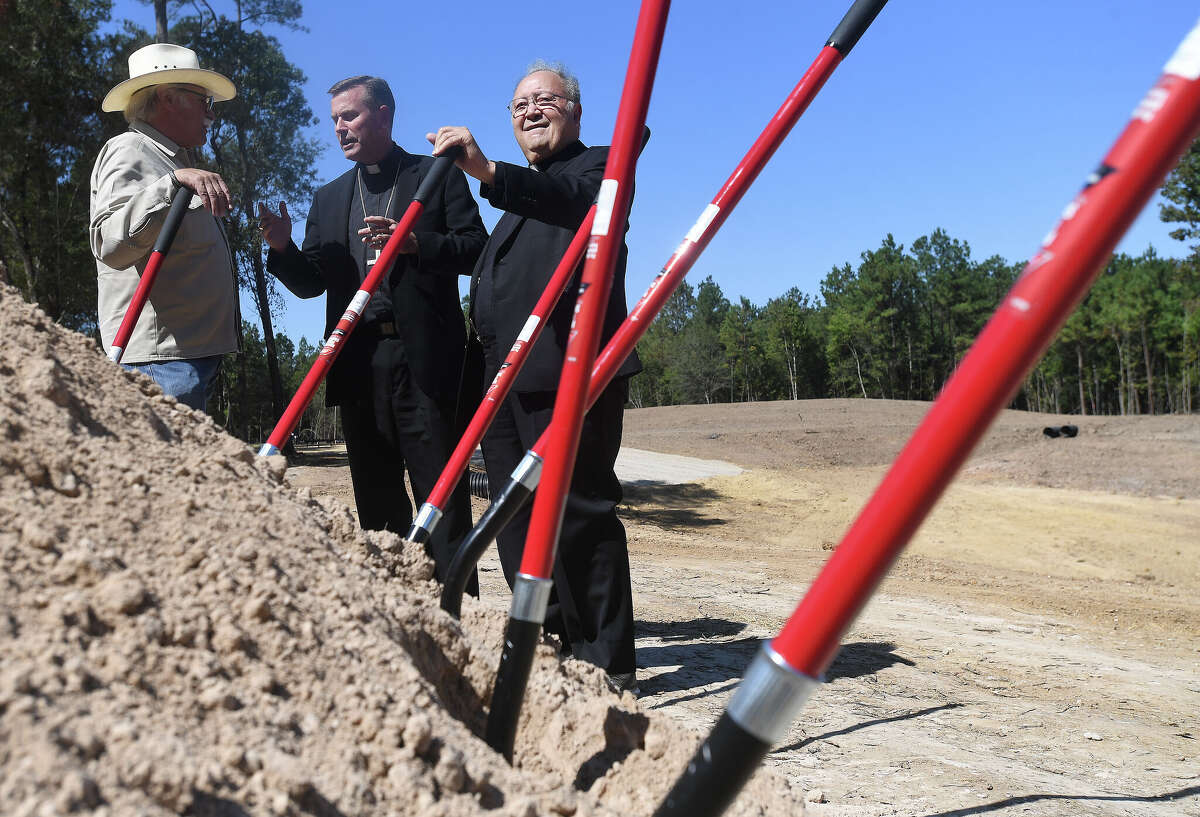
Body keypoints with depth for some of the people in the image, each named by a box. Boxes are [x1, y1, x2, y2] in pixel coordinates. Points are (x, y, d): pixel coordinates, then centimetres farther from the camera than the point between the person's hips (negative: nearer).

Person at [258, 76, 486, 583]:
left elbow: (477, 248, -1)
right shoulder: (328, 199, 21)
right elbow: (311, 283, 16)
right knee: (375, 499, 9)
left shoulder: (439, 175, 8)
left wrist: (413, 242, -15)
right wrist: (283, 248, -4)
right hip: (357, 362, 5)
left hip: (424, 357, -5)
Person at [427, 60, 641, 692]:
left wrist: (489, 172, -34)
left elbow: (578, 202, -20)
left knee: (579, 511, -11)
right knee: (516, 516, 8)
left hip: (568, 370, -9)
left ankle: (606, 664, -3)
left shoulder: (598, 166, 7)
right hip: (508, 373, 9)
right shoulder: (524, 191, 33)